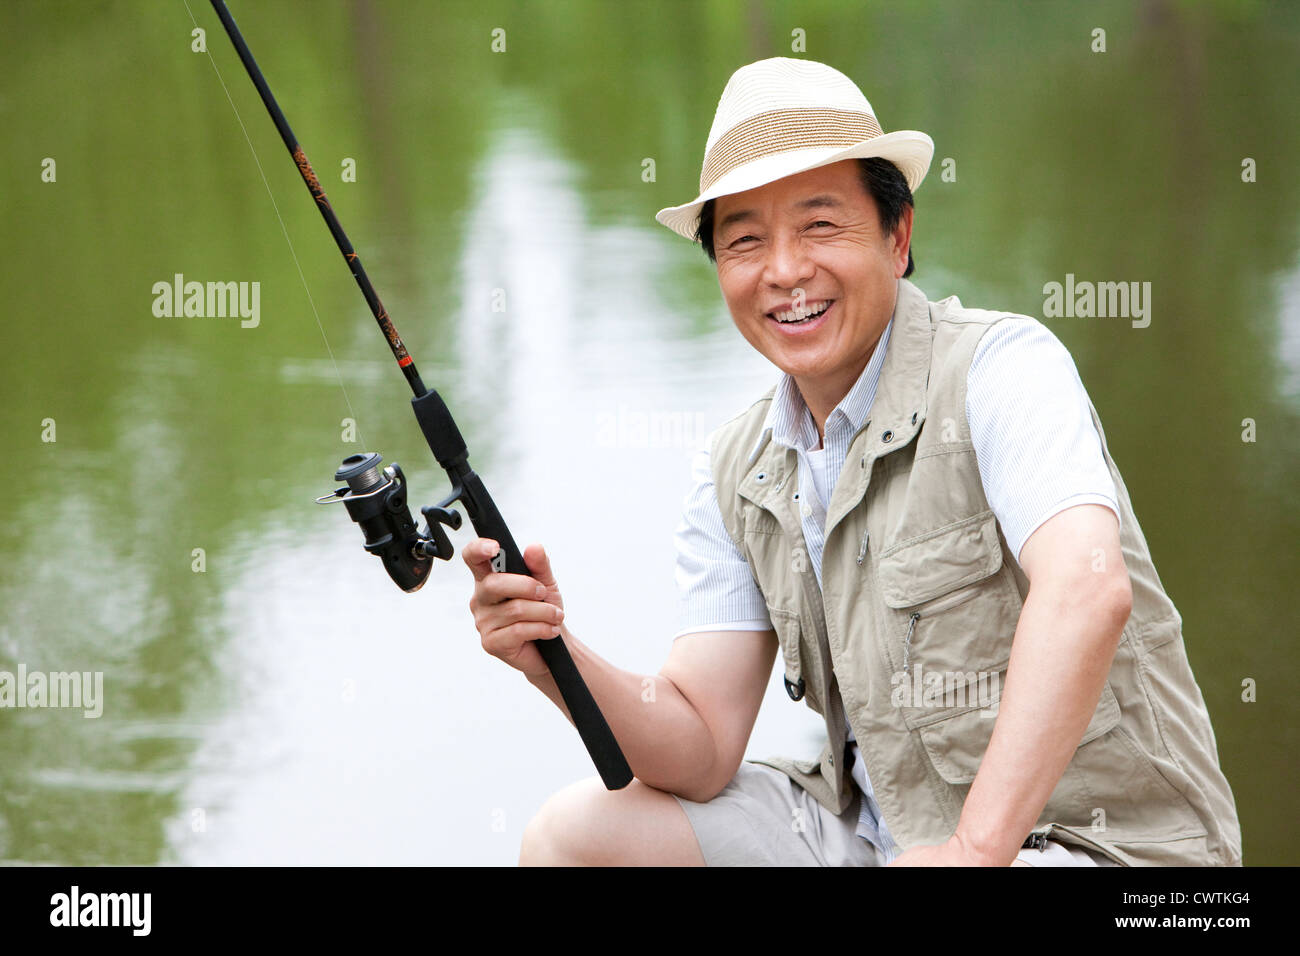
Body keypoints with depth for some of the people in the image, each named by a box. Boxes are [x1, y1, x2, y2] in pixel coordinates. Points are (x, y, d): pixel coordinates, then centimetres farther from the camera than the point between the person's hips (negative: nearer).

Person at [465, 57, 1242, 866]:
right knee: (575, 833, 0)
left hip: (1093, 839, -7)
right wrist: (556, 658, -16)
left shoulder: (1005, 366, -13)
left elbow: (1088, 588, -30)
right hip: (877, 831, 7)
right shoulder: (736, 476, 8)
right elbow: (702, 752, 4)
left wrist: (975, 846, -37)